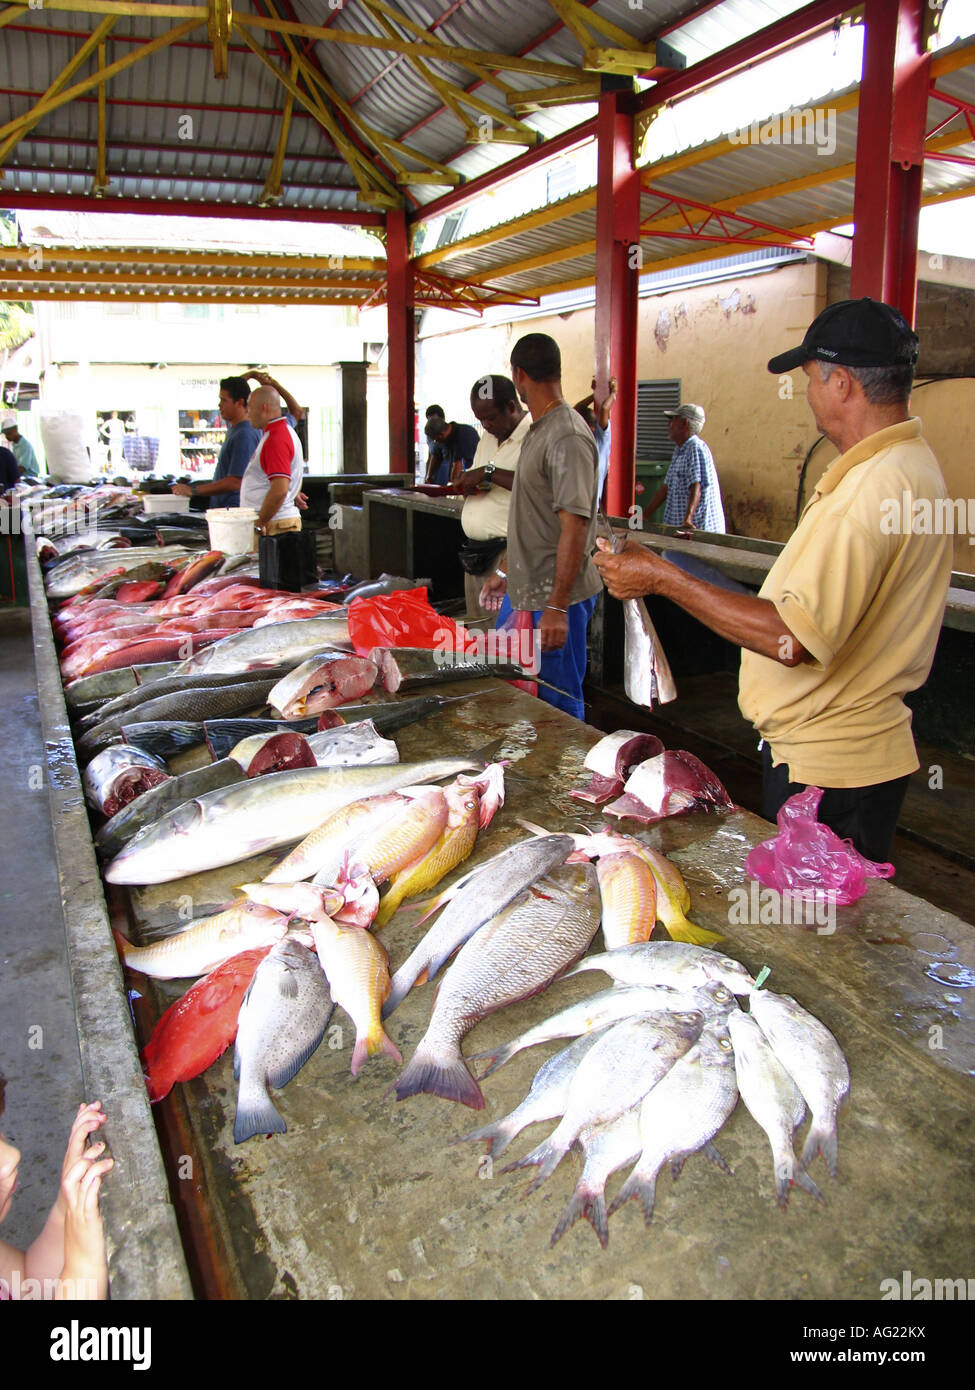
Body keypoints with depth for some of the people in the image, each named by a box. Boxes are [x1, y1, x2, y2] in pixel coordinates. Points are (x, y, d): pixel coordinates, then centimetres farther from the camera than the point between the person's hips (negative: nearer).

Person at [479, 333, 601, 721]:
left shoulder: (568, 438, -18)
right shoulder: (538, 431, 13)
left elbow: (575, 526, -24)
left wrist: (556, 606, -26)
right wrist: (505, 571, 24)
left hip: (555, 597, -10)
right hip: (522, 591, 10)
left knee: (560, 703, 1)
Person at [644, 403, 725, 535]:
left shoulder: (696, 448, -12)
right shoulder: (679, 450, 18)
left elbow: (696, 487, -23)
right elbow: (666, 487, 21)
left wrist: (687, 520, -35)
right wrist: (644, 516, 18)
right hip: (676, 525, 8)